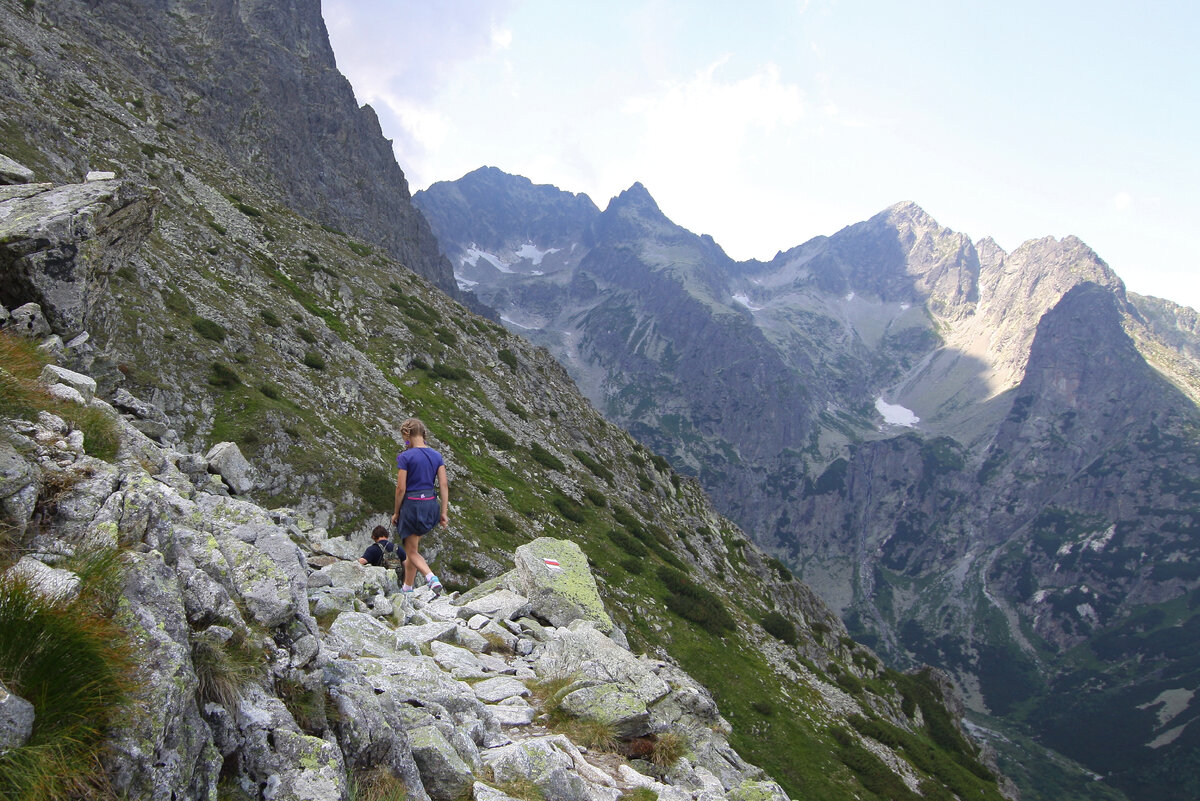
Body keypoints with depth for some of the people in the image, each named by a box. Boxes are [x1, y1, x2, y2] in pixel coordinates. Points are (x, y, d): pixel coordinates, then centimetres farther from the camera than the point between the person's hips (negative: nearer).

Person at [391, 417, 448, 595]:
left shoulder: (405, 457, -12)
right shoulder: (436, 456, 4)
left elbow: (401, 488, -11)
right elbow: (444, 485, 1)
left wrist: (396, 513, 0)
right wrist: (444, 512, 4)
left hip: (412, 505, -6)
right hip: (431, 504, 6)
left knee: (412, 551, 5)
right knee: (412, 546, 21)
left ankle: (431, 578, -18)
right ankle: (407, 588, 28)